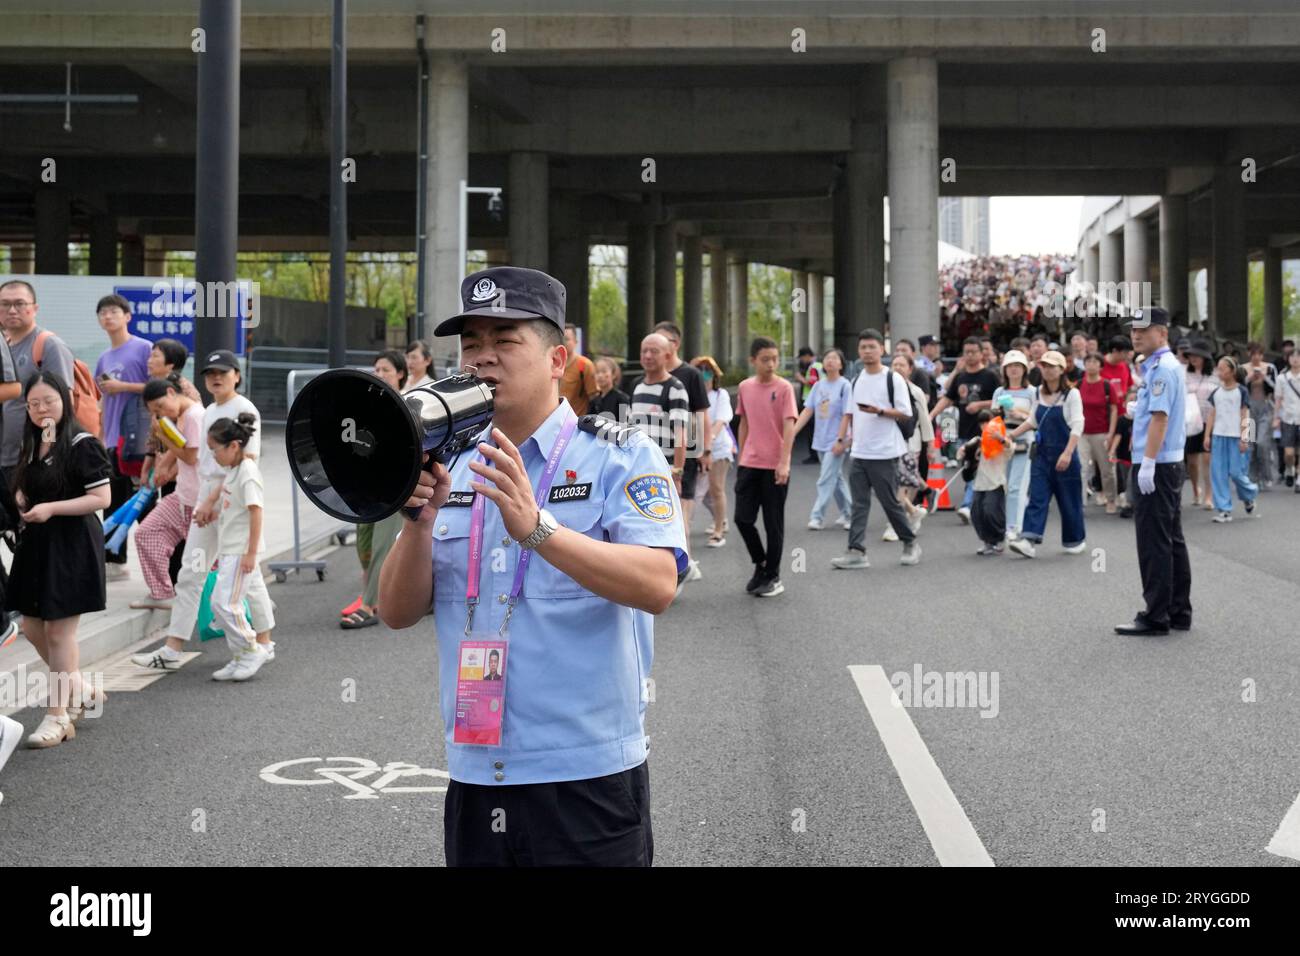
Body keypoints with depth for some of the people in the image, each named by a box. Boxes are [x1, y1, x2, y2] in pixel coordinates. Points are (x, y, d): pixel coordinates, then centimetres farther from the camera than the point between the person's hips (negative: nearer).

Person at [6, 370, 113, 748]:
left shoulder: (82, 445, -13)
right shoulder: (32, 445, 11)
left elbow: (101, 498, -16)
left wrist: (51, 508, -22)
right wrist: (22, 501, 1)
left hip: (72, 547, -8)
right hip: (36, 544, 8)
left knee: (58, 631, -2)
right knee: (32, 627, 13)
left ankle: (58, 716, 10)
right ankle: (79, 688, 33)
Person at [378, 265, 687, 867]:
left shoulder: (620, 456, -5)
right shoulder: (451, 468, 10)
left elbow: (657, 586, -20)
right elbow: (398, 612, 6)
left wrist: (535, 527, -30)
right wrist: (419, 520, -12)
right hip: (473, 776, 5)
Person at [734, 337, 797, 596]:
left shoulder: (784, 388, -8)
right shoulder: (745, 387, 6)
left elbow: (789, 426, -13)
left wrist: (784, 463, -21)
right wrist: (741, 457, 14)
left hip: (775, 467, -4)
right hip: (749, 464, 4)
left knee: (773, 523, 2)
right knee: (742, 518, 2)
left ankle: (773, 576, 14)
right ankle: (761, 564, 23)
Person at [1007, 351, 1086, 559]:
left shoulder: (1071, 394, -9)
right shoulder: (1039, 393, 8)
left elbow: (1077, 426, -15)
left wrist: (1067, 453, -25)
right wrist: (1011, 435, 13)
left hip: (1064, 455, -4)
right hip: (1042, 453, 5)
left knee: (1069, 500, 6)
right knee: (1036, 497, -7)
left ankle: (1075, 540, 22)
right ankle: (1029, 539, -16)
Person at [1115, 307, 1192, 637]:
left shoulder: (1161, 368, -15)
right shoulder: (1167, 366, 17)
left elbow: (1159, 417, -22)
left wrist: (1148, 463, -24)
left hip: (1156, 466, -11)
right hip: (1171, 464, 11)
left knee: (1154, 544, -7)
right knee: (1172, 541, 12)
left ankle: (1156, 616, -4)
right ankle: (1178, 612, 18)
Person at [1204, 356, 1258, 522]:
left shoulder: (1241, 391, -2)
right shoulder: (1216, 393, 9)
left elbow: (1244, 416, -4)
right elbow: (1212, 415, 11)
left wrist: (1243, 439, -9)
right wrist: (1207, 435, 4)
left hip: (1235, 437, -4)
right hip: (1218, 436, 4)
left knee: (1236, 472, -5)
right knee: (1218, 473, -2)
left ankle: (1249, 499, 24)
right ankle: (1224, 510, 2)